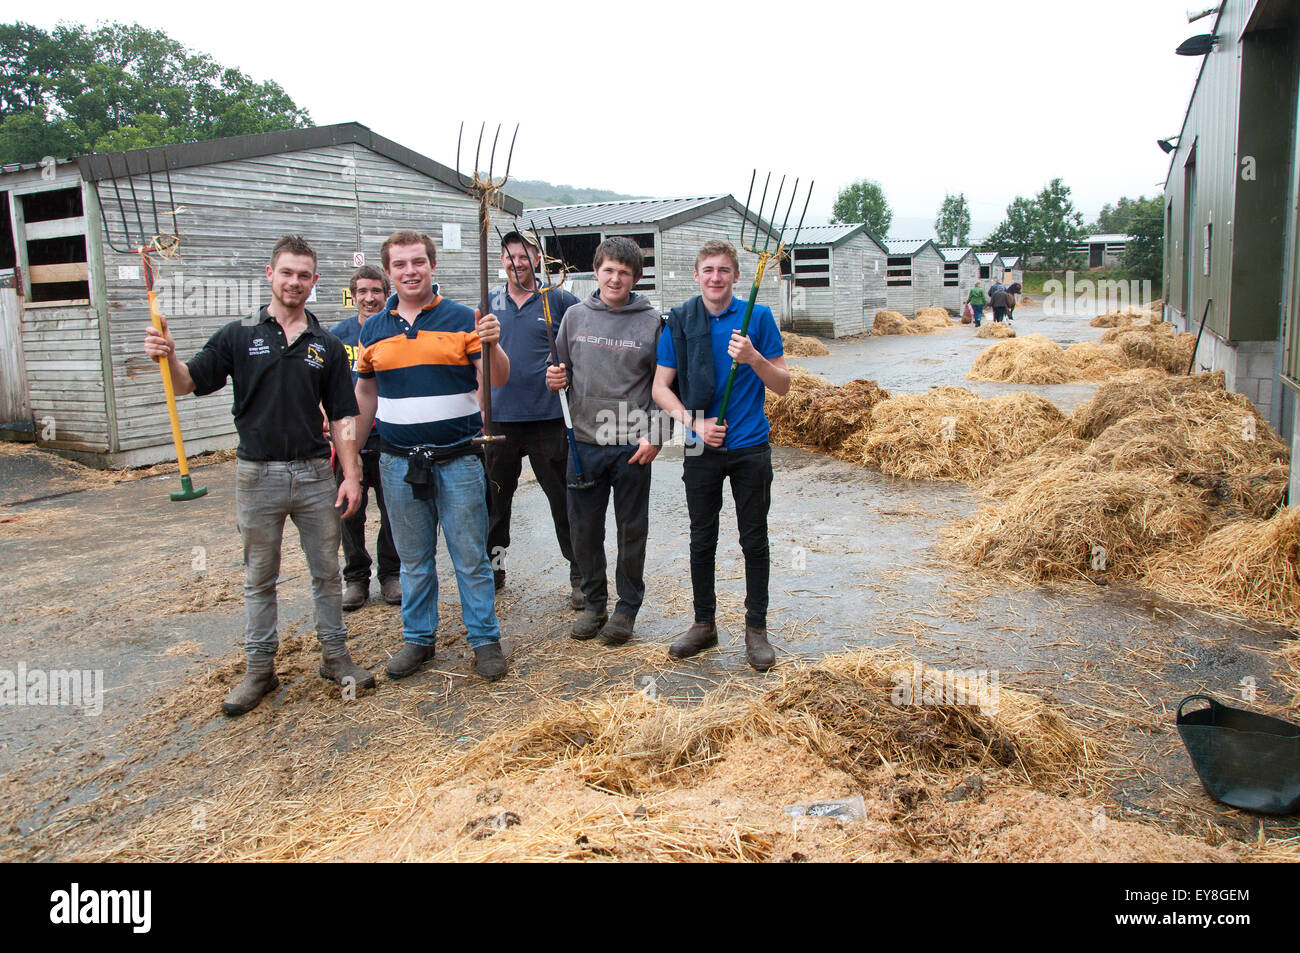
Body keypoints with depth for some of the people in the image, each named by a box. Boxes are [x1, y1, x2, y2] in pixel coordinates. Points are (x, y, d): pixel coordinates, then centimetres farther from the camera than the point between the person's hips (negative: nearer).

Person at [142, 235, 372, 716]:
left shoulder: (327, 346, 5)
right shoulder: (239, 335, 1)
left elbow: (341, 417, 4)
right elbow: (188, 384, -3)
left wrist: (351, 475, -2)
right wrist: (168, 356, -24)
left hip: (315, 473, 1)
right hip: (258, 474, -1)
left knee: (326, 571, 9)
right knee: (259, 577, 9)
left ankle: (335, 655, 23)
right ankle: (260, 668, 20)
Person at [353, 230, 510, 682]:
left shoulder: (461, 319, -1)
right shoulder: (374, 330, 9)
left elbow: (498, 378, -8)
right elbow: (366, 394, 17)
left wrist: (492, 344, -28)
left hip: (458, 458, -3)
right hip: (399, 461, 3)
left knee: (471, 556, 4)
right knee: (413, 559, 13)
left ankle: (484, 639, 16)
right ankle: (418, 638, 27)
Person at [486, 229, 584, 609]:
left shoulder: (558, 300, 0)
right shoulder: (490, 302, 10)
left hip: (547, 416, -3)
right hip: (499, 416, 4)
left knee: (564, 500, 0)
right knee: (495, 495, 14)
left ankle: (581, 576, 9)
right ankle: (493, 564, 31)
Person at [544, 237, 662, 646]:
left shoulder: (652, 321, -2)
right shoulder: (575, 316, 6)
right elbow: (562, 370, 14)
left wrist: (654, 436, -9)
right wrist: (555, 378, -9)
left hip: (633, 446, -2)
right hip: (584, 442, 3)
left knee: (632, 530, 8)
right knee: (584, 528, 10)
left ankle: (627, 606, 23)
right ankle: (593, 602, 27)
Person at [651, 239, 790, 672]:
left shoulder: (758, 317, -1)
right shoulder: (678, 322, 2)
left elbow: (783, 384, 1)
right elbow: (660, 386, 3)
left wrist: (753, 357, -18)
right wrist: (695, 423, -11)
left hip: (750, 448, -1)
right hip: (701, 450, 1)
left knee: (755, 540, 6)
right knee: (702, 540, 11)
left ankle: (756, 628, 20)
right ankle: (704, 624, 26)